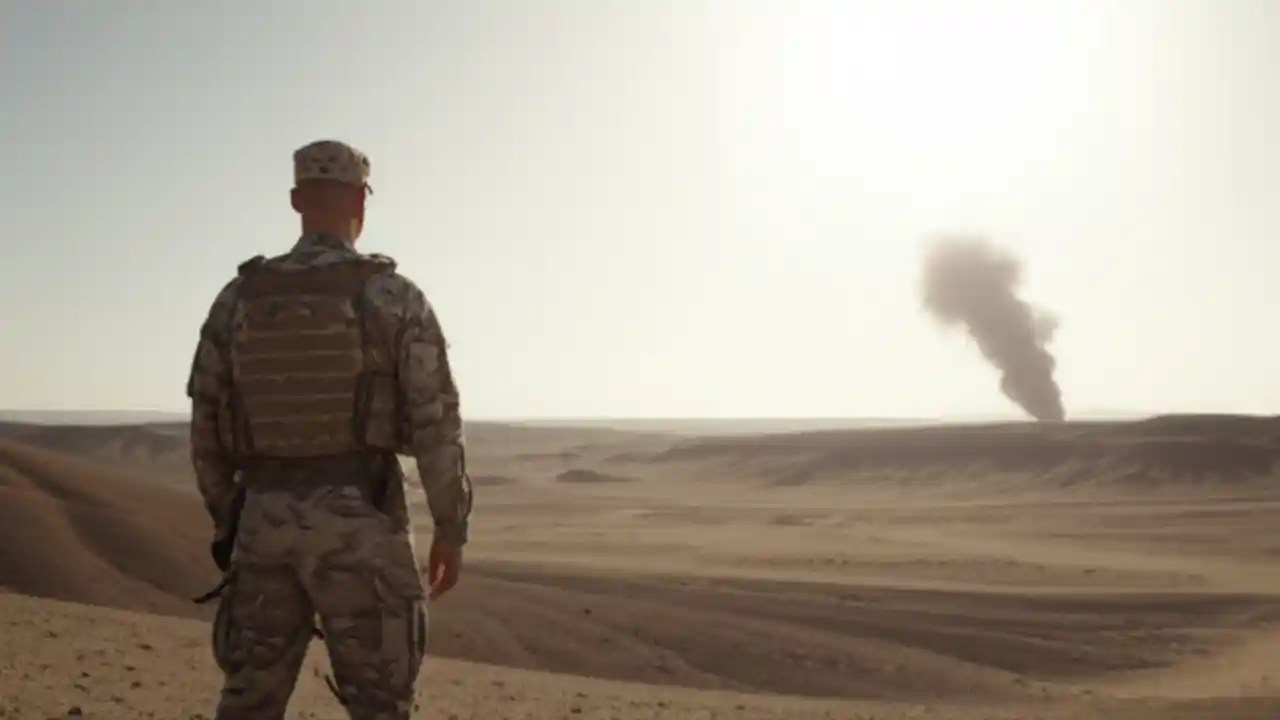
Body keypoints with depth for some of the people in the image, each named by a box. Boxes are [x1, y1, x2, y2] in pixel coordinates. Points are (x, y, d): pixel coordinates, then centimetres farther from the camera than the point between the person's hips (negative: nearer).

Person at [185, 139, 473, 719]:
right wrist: (451, 530, 0)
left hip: (267, 521, 4)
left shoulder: (238, 298, 5)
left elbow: (206, 425, 9)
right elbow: (437, 423, -10)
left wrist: (225, 521, 22)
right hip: (359, 526, -3)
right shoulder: (395, 297, -7)